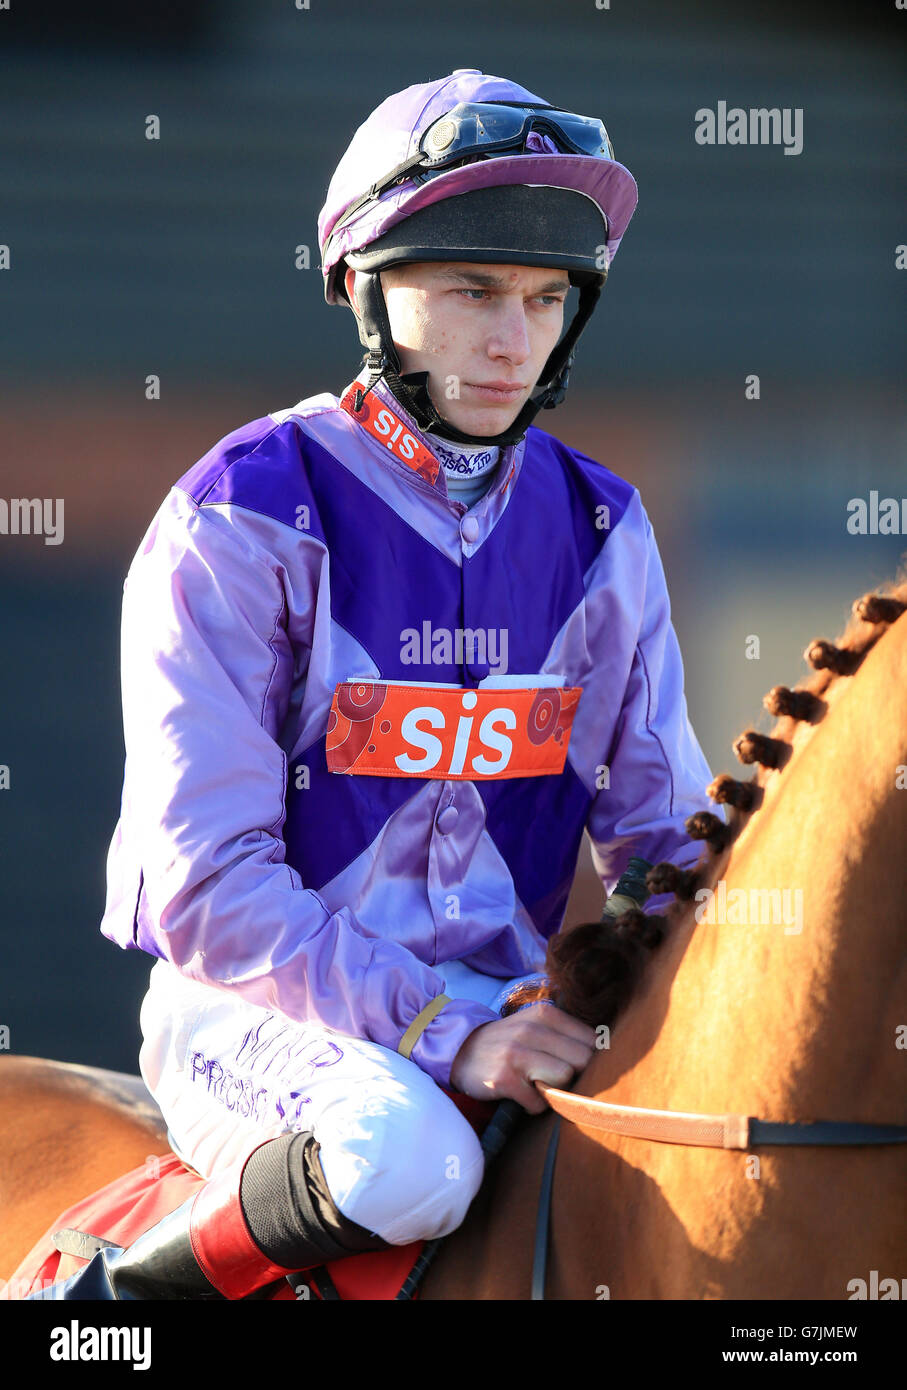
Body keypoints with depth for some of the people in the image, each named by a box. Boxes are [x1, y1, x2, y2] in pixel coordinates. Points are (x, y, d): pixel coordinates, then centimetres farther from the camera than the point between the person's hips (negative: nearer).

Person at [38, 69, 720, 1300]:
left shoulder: (601, 530, 6)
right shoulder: (238, 527, -12)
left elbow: (664, 828, 11)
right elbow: (206, 886, -16)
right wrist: (441, 1029, -24)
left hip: (503, 1005, 6)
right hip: (257, 1013, -6)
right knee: (403, 1158, -38)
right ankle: (136, 1292, -11)